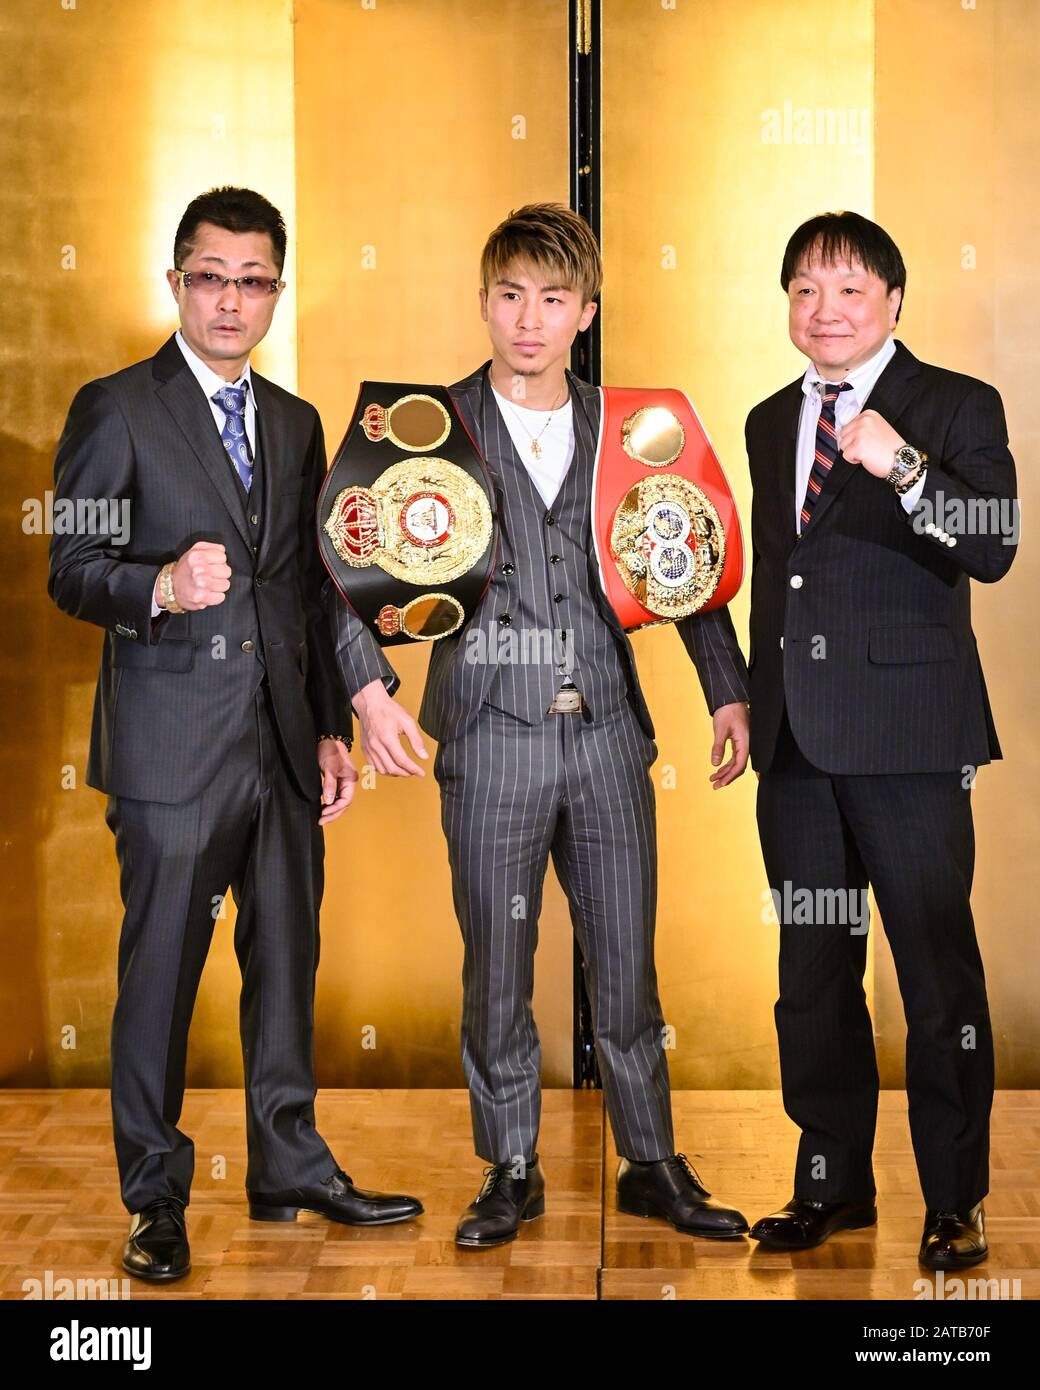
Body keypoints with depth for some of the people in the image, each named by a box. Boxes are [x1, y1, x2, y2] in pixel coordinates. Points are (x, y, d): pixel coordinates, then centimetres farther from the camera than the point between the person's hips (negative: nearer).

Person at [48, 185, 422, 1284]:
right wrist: (162, 587, -26)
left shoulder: (295, 423, 16)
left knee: (288, 961, 13)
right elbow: (72, 571, -7)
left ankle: (290, 1170, 27)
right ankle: (154, 1199, 15)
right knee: (160, 972, 2)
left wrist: (333, 725, 15)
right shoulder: (116, 409, -2)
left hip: (284, 739, 6)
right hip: (174, 740, -5)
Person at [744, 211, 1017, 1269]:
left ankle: (955, 1203, 9)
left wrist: (902, 469, -30)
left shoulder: (956, 409, -3)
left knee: (938, 973, -2)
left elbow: (992, 550, -16)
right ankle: (834, 1182, 25)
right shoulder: (770, 422, 16)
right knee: (811, 969, 13)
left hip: (906, 731, -6)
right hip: (795, 739, 6)